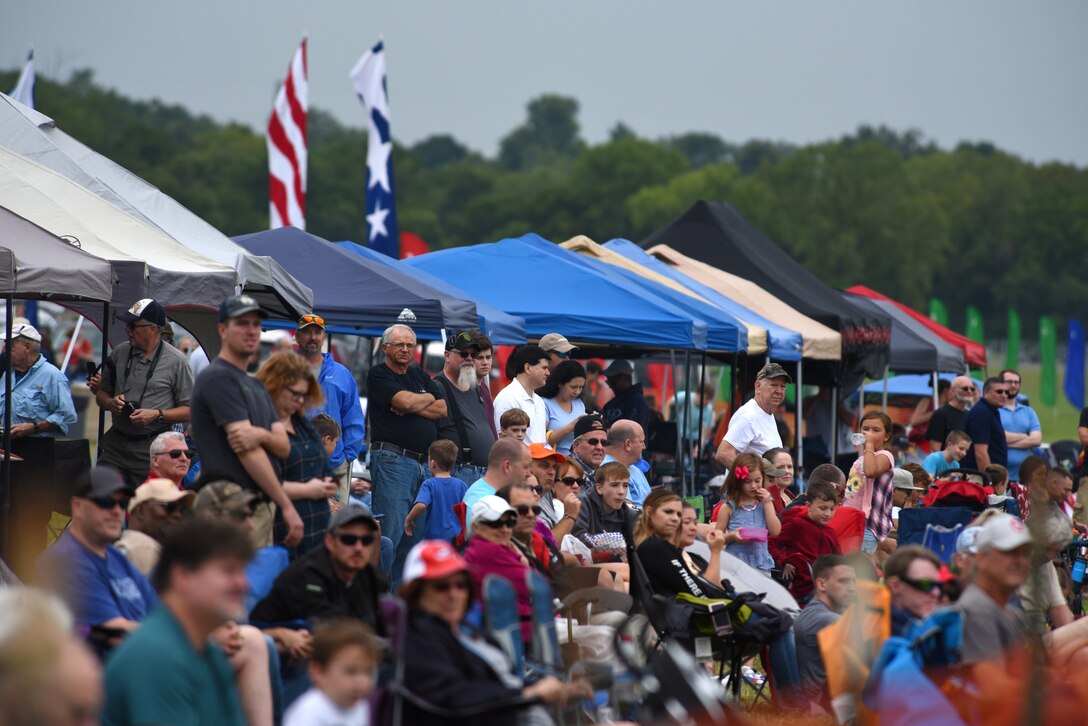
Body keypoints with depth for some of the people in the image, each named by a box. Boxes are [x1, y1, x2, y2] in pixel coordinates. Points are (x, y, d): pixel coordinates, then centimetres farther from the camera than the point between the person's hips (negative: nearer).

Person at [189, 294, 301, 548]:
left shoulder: (255, 385, 22)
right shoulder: (218, 378, -7)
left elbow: (283, 447, 11)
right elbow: (247, 451, -15)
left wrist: (261, 435, -16)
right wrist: (287, 506, -17)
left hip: (262, 505, 9)